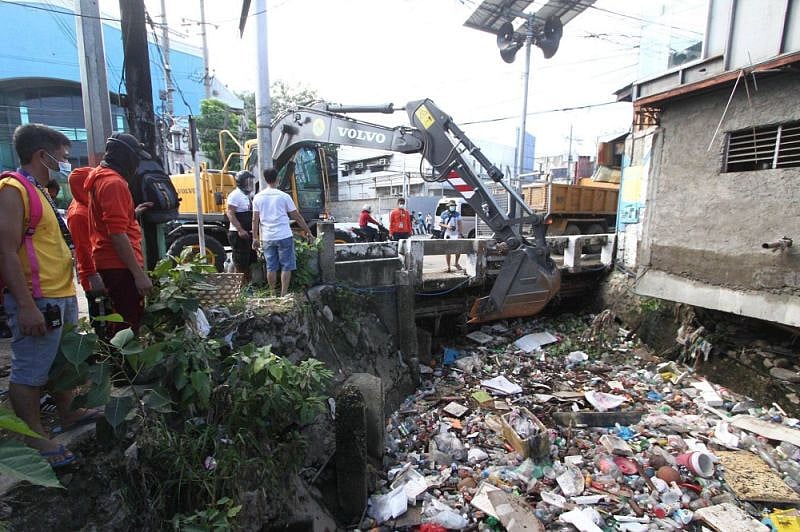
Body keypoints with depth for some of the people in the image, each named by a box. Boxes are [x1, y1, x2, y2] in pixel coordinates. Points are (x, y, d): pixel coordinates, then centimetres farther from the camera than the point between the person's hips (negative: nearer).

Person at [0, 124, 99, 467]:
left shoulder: (40, 191, 16)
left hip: (62, 296, 10)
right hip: (37, 301, -10)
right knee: (29, 373, 1)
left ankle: (67, 413, 37)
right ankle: (35, 438, 12)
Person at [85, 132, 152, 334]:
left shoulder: (100, 177, 17)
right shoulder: (114, 182, -14)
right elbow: (118, 234, -22)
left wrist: (133, 213, 19)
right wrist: (139, 273, -22)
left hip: (109, 263, 11)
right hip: (120, 266, -11)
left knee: (121, 324, 17)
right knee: (130, 326, -8)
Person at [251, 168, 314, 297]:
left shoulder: (258, 197, 4)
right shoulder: (284, 196, -5)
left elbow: (255, 220, 4)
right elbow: (297, 217, -1)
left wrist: (255, 238, 12)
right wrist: (308, 232, 7)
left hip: (267, 238, 4)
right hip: (284, 236, -3)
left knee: (271, 267, 12)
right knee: (286, 267, 5)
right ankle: (284, 295, 5)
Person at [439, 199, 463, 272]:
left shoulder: (457, 214, 6)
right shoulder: (444, 214, 2)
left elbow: (459, 224, 5)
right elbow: (440, 224, 5)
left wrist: (459, 233, -4)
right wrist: (447, 226, -12)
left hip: (455, 234, 1)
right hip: (447, 234, -1)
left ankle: (456, 263, 19)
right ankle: (448, 267, 9)